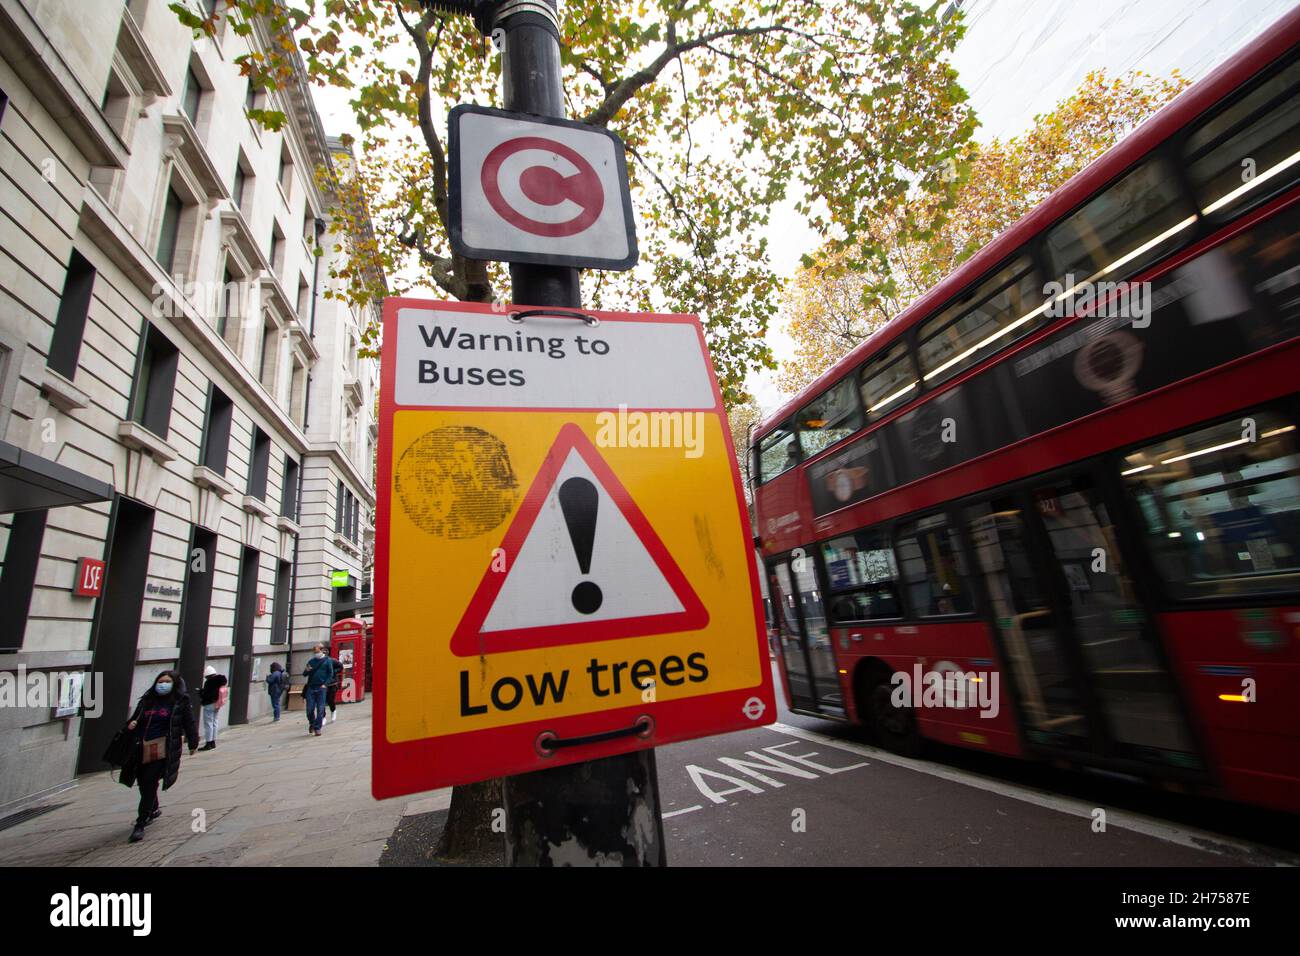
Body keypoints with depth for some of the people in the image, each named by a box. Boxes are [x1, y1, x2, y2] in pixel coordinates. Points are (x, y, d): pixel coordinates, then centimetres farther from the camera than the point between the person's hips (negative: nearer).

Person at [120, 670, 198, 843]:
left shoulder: (180, 702, -1)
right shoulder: (146, 701, 12)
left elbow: (189, 723, 1)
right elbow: (135, 720, 21)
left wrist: (193, 743, 3)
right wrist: (131, 725, -3)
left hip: (162, 749, -5)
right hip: (142, 749, 5)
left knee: (149, 784, -10)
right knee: (144, 784, 16)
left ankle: (140, 824, 0)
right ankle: (153, 810, 42)